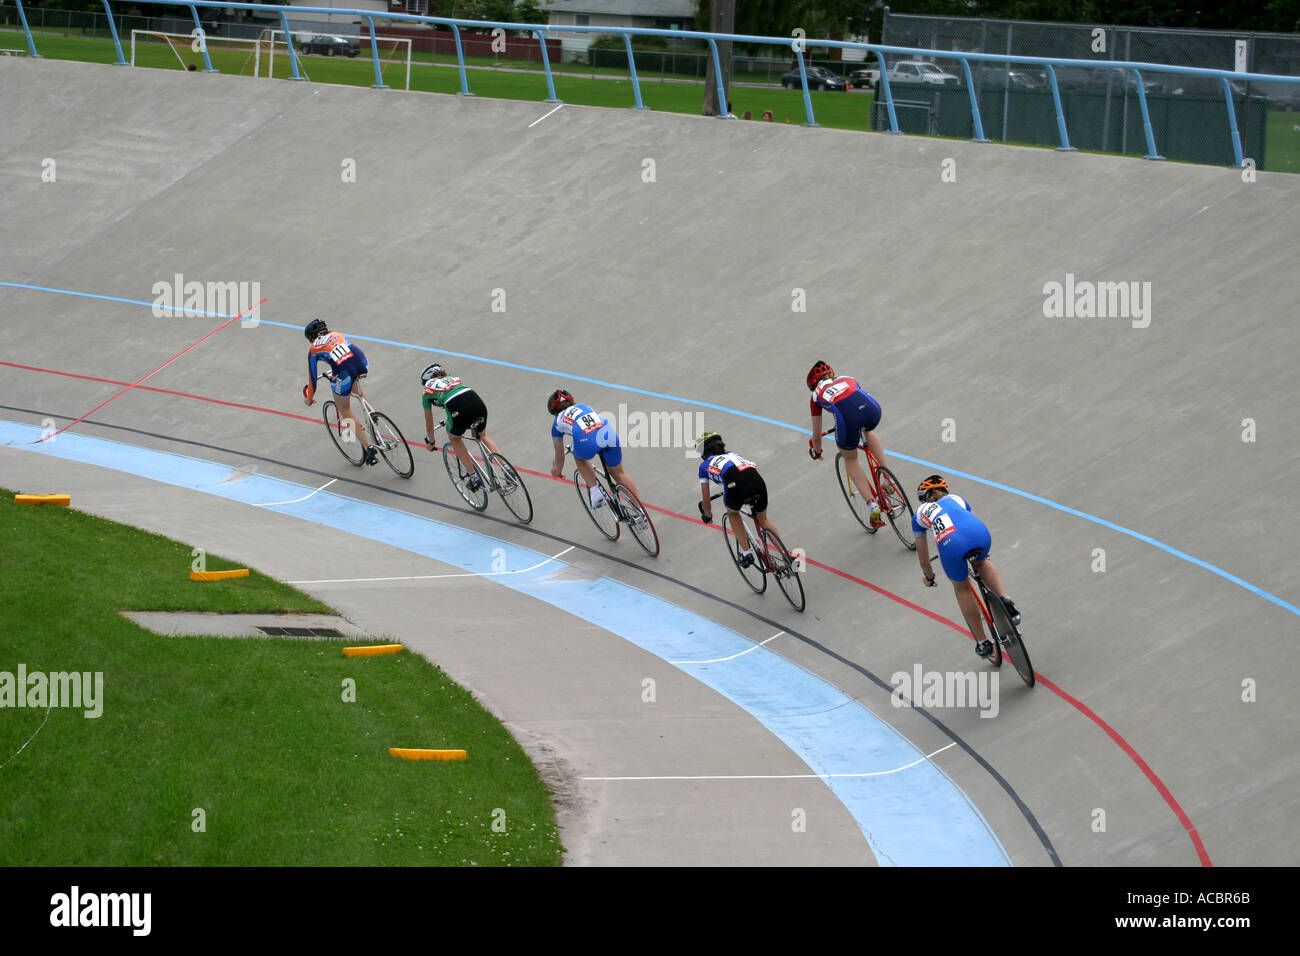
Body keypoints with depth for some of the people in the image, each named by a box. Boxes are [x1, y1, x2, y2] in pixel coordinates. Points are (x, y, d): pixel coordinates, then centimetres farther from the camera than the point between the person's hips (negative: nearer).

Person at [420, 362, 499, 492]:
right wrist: (473, 425, 65)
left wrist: (430, 442, 50)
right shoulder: (453, 378, 37)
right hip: (479, 404, 4)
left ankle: (474, 477, 20)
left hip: (459, 411, -4)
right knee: (483, 436, 32)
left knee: (454, 438, 28)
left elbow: (429, 423, 32)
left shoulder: (428, 391, 25)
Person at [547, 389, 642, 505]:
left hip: (586, 442, -3)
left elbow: (560, 457, 35)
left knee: (579, 458, 34)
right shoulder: (584, 406, 37)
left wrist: (557, 471, 55)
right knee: (619, 474, 24)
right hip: (610, 435, 3)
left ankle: (595, 492, 19)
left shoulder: (557, 423, 28)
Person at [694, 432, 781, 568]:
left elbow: (706, 502, 31)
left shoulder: (705, 465, 29)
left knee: (732, 513, 31)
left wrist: (708, 516, 52)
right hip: (757, 480, 4)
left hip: (736, 485, -4)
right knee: (763, 520, 28)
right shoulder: (732, 454, 41)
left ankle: (746, 553, 22)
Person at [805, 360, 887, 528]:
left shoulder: (816, 395, 28)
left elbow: (817, 435, 34)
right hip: (872, 409, 3)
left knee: (850, 460, 25)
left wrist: (817, 451, 54)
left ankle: (873, 505, 16)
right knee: (868, 431, 40)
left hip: (848, 419, -3)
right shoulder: (848, 380, 36)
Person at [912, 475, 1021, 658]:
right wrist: (978, 559, 71)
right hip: (980, 533, 2)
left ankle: (982, 643, 28)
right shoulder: (956, 499, 41)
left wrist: (928, 576, 60)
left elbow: (922, 555, 41)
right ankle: (1006, 600, 15)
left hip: (950, 544, -2)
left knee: (961, 588, 24)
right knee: (981, 562, 37)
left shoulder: (920, 513, 34)